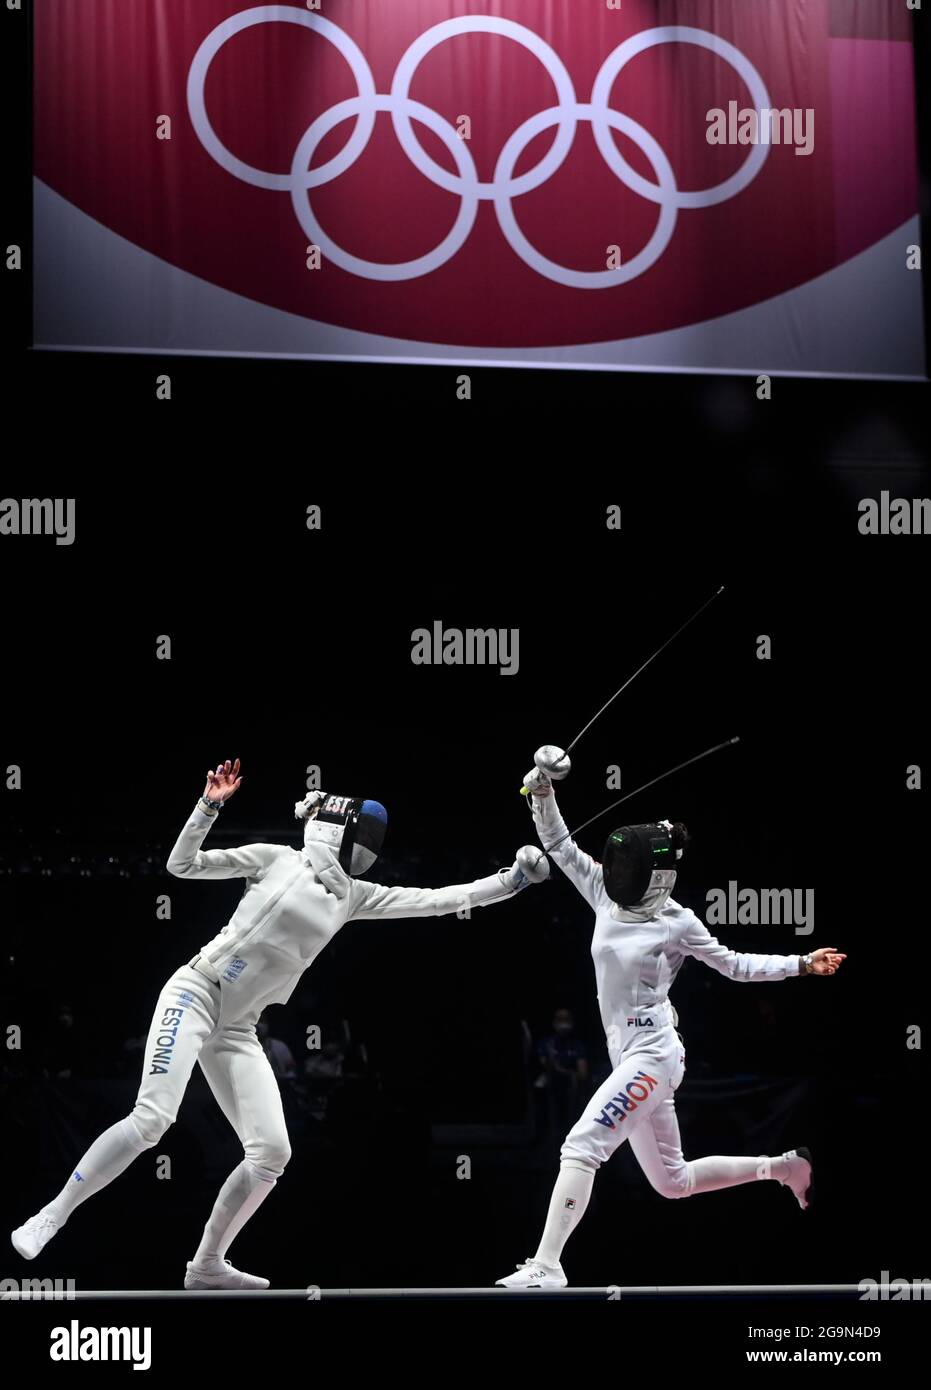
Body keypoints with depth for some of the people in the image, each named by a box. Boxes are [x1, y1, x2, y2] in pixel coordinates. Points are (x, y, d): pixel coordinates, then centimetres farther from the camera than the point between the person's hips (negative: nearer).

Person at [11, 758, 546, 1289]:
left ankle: (208, 1266, 12)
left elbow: (437, 901, 7)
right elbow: (182, 865, -4)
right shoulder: (278, 859, -2)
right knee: (151, 1121, -25)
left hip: (238, 1030, 6)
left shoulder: (353, 895, 11)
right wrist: (211, 806, -16)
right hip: (194, 995, -6)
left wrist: (514, 878, 1)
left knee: (272, 1154, -3)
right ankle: (52, 1217, -13)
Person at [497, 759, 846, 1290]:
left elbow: (733, 965, 5)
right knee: (673, 1182, 17)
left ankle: (547, 1266, -18)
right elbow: (559, 845, 3)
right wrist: (543, 794, -13)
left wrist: (802, 964, -3)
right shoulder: (608, 896, 5)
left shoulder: (677, 922, -8)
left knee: (580, 1148, -18)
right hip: (630, 1057, 7)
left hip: (654, 1057, -7)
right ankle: (786, 1167, 32)